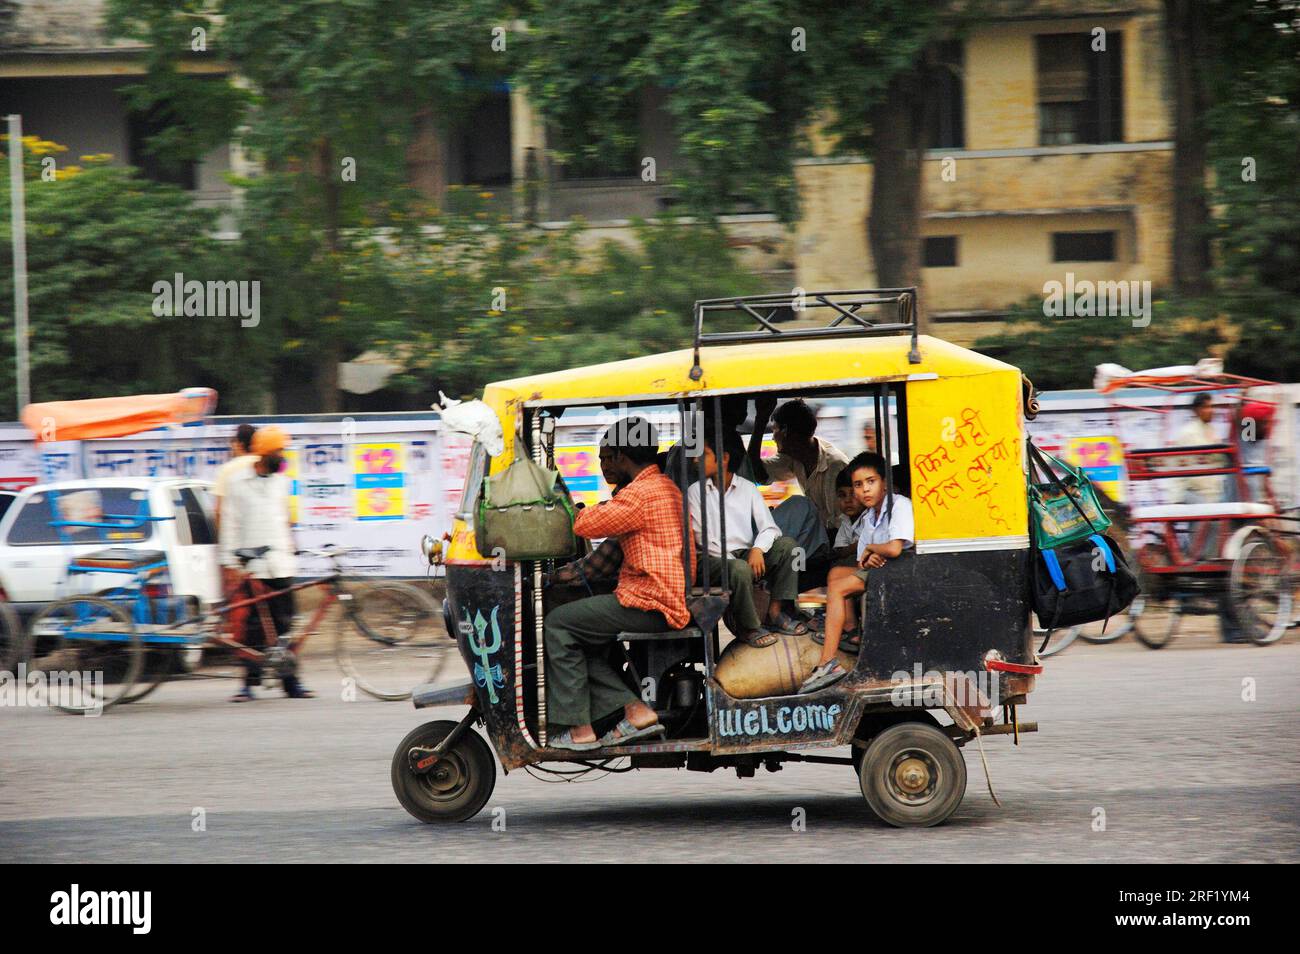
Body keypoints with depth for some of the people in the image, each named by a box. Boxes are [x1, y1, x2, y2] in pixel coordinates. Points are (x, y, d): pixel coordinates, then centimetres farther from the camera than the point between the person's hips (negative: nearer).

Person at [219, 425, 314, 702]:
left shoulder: (280, 481, 14)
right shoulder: (238, 481, 0)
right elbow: (229, 524, -2)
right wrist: (231, 563, -7)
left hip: (281, 565, 4)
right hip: (252, 566, -4)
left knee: (283, 625, 3)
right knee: (255, 626, -4)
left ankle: (290, 681, 6)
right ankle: (250, 681, 0)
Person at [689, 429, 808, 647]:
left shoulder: (747, 488, 11)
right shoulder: (695, 492, 4)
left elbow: (769, 528, 2)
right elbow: (700, 538, -5)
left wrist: (758, 549, -20)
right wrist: (732, 560, -16)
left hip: (747, 554, 4)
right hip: (714, 560, -4)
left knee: (786, 545, -18)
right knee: (740, 569, -36)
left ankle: (775, 612, -14)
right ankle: (747, 627, -14)